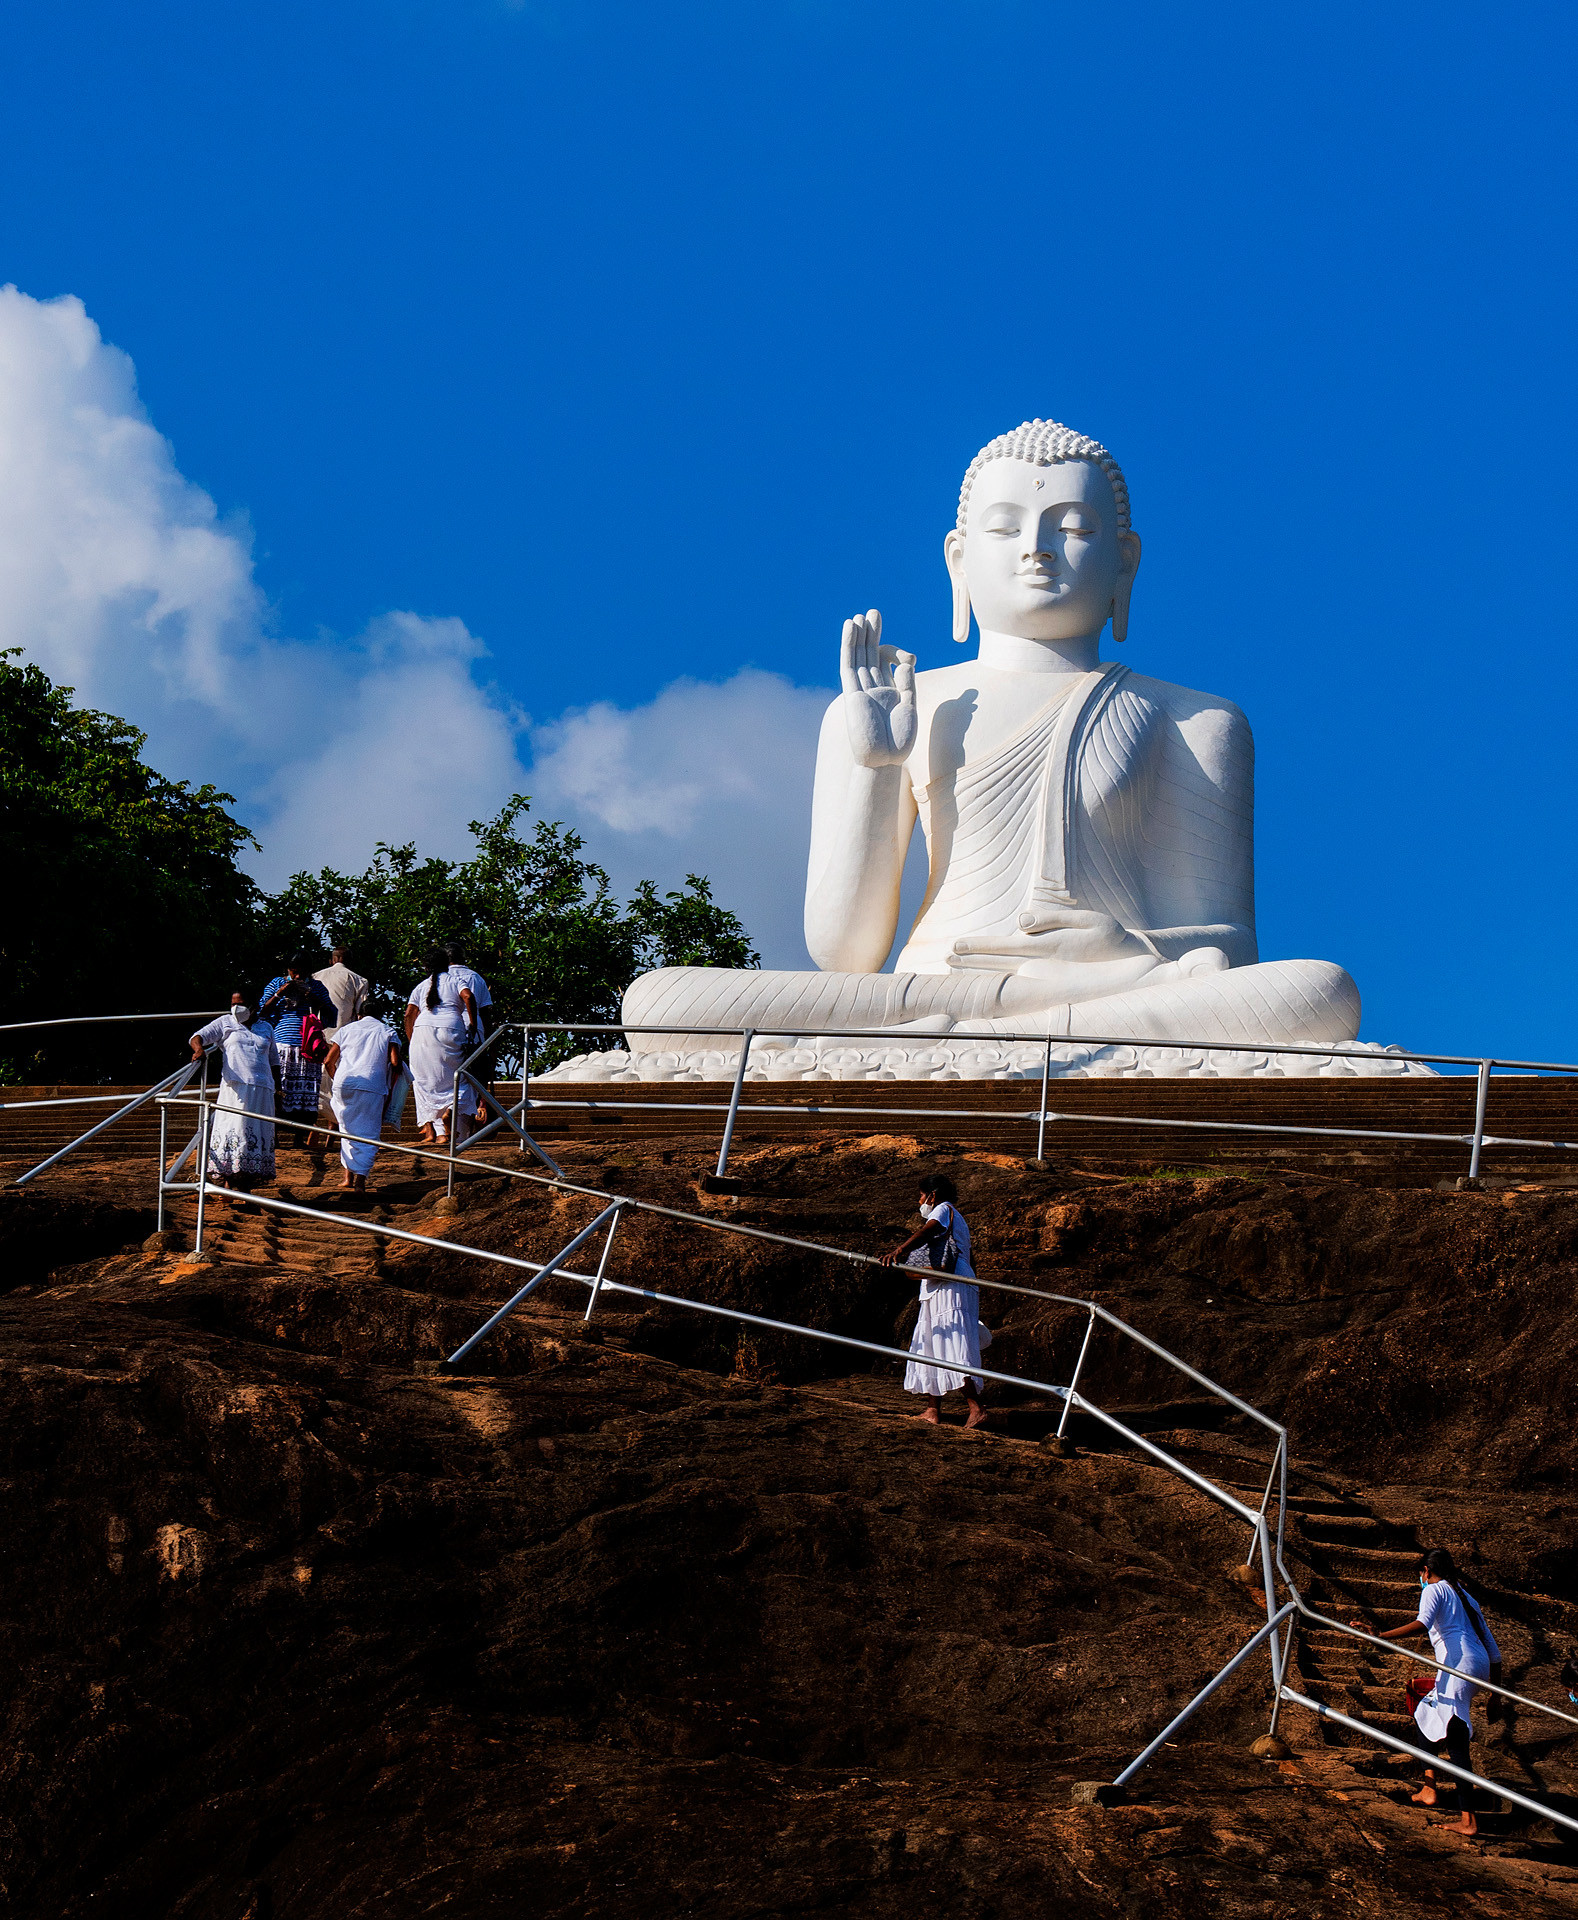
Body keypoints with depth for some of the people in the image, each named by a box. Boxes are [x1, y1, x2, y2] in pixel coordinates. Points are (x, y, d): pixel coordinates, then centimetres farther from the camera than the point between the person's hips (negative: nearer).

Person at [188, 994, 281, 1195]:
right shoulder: (225, 1023, 13)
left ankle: (246, 1187, 3)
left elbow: (274, 1059, 28)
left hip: (262, 1090, 3)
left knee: (259, 1134, -1)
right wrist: (199, 1048, -19)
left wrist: (277, 1087, 20)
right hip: (235, 1087, -3)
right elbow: (198, 1036, 4)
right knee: (234, 1128, -16)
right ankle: (226, 1182, -14)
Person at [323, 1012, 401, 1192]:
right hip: (372, 1087, -2)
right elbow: (395, 1063, 0)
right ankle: (360, 1179, -14)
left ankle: (348, 1174, 15)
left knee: (347, 1128, 19)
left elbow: (328, 1061, 15)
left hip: (343, 1084, 2)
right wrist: (389, 1088, 13)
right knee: (368, 1133, -1)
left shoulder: (347, 1029, 20)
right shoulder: (387, 1032, 15)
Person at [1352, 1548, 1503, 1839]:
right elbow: (1494, 1651, 26)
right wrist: (1495, 1697, 30)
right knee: (1425, 1713, 24)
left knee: (1456, 1741, -9)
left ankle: (1468, 1820, -15)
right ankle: (1428, 1788, 17)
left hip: (1458, 1663, -8)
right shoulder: (1467, 1598, 29)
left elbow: (1422, 1624, -16)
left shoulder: (1434, 1589, 7)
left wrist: (1380, 1635, -24)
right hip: (1480, 1666, 8)